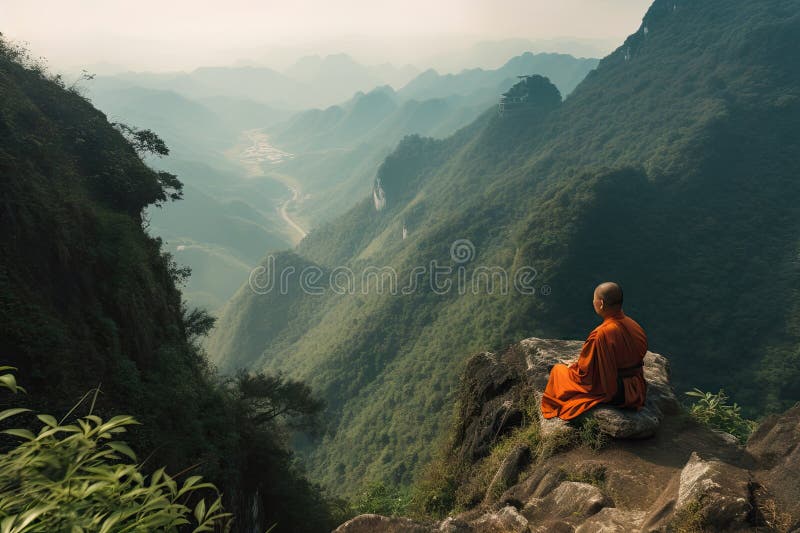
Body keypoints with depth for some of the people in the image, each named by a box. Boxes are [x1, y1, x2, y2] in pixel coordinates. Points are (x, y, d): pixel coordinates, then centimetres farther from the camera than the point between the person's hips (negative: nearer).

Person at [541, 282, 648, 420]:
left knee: (558, 369, 14)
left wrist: (571, 367, 3)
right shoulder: (635, 326, -7)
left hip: (610, 394, -7)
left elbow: (584, 372, -21)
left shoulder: (601, 335, -30)